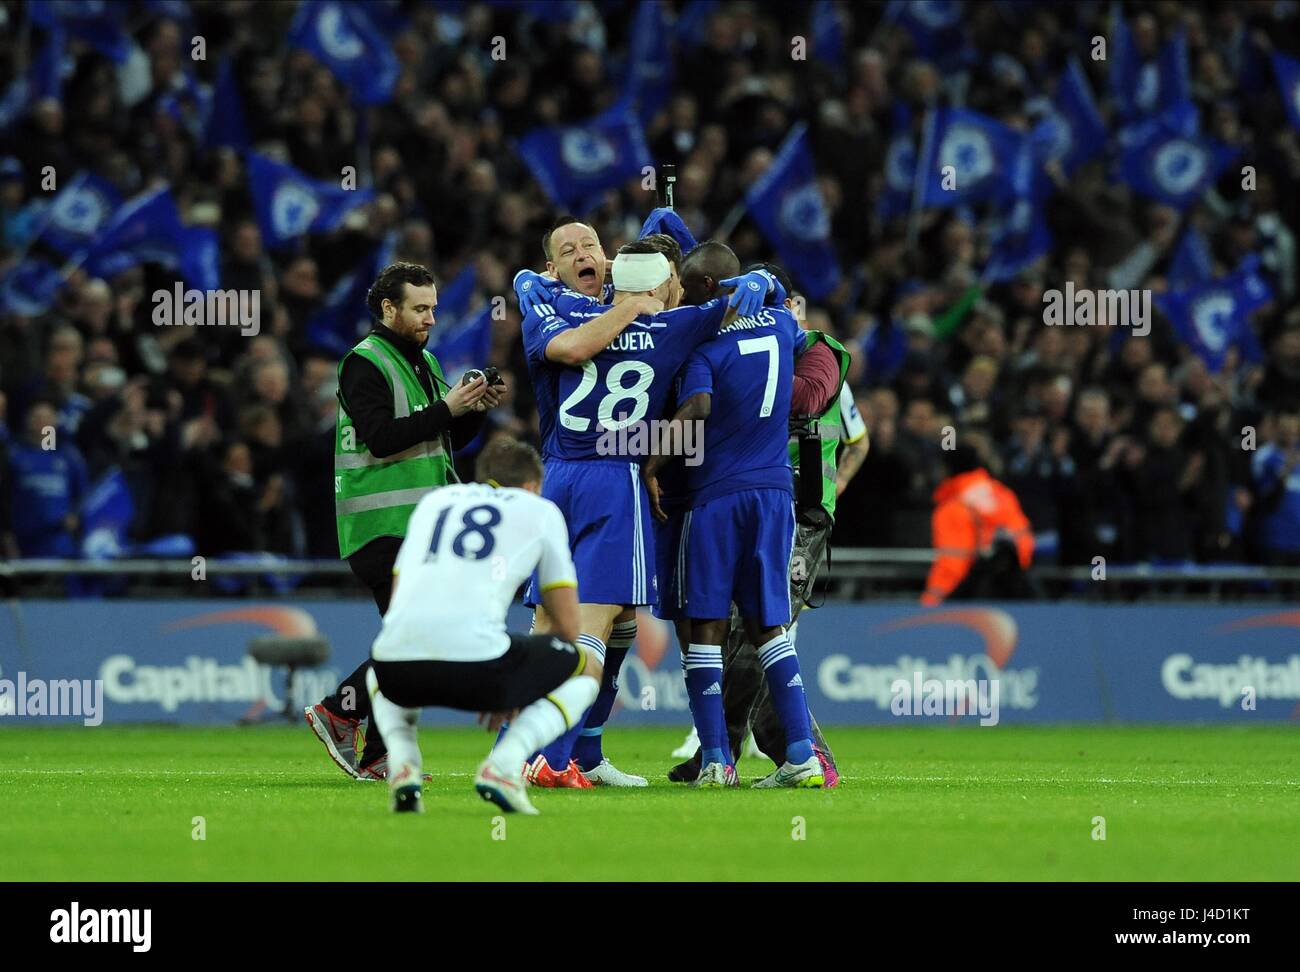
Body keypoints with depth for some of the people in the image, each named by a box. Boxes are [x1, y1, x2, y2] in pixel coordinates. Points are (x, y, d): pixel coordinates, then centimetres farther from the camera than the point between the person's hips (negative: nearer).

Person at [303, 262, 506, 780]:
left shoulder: (424, 363, 19)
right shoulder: (365, 363, -9)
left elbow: (446, 441, 22)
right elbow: (381, 437, -21)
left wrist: (475, 411, 4)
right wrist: (445, 409, -20)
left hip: (421, 524, 9)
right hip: (382, 524, -9)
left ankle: (377, 756, 9)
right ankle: (340, 712, -4)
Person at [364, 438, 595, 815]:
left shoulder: (433, 501, 31)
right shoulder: (541, 510, 21)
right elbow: (567, 625, 20)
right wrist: (517, 690, 34)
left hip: (398, 663, 4)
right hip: (477, 655, -4)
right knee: (588, 667, 23)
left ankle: (402, 763, 11)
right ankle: (503, 765, 0)